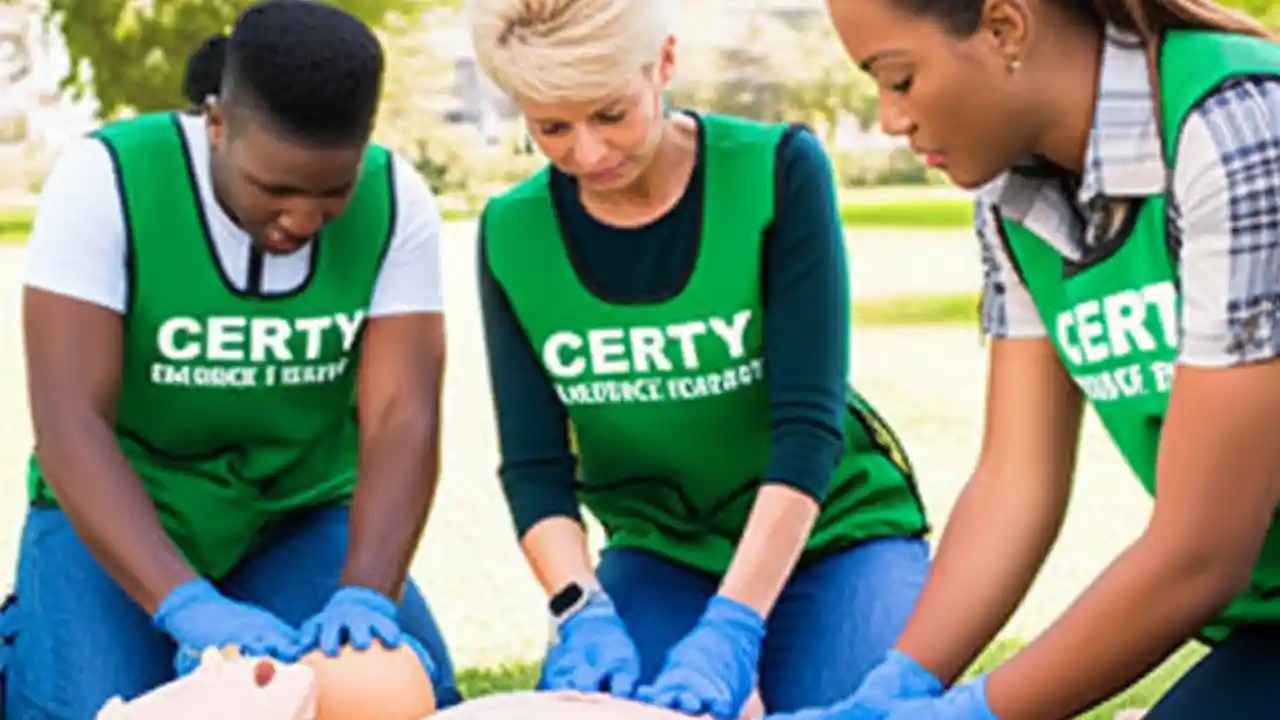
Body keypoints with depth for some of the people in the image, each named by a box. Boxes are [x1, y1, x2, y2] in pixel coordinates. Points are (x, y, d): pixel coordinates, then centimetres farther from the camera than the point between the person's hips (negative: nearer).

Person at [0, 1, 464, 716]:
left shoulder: (396, 202, -14)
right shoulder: (105, 181, -21)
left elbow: (403, 418, -19)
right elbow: (70, 423, -27)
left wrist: (365, 596, -37)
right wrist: (186, 604, -40)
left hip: (302, 517, 2)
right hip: (115, 520, -2)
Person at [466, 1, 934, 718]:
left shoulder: (778, 172, -18)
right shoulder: (513, 232, -8)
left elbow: (809, 425, -23)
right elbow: (534, 465, -9)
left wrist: (731, 626, -33)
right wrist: (584, 612, -28)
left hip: (830, 531, -2)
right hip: (659, 550, 2)